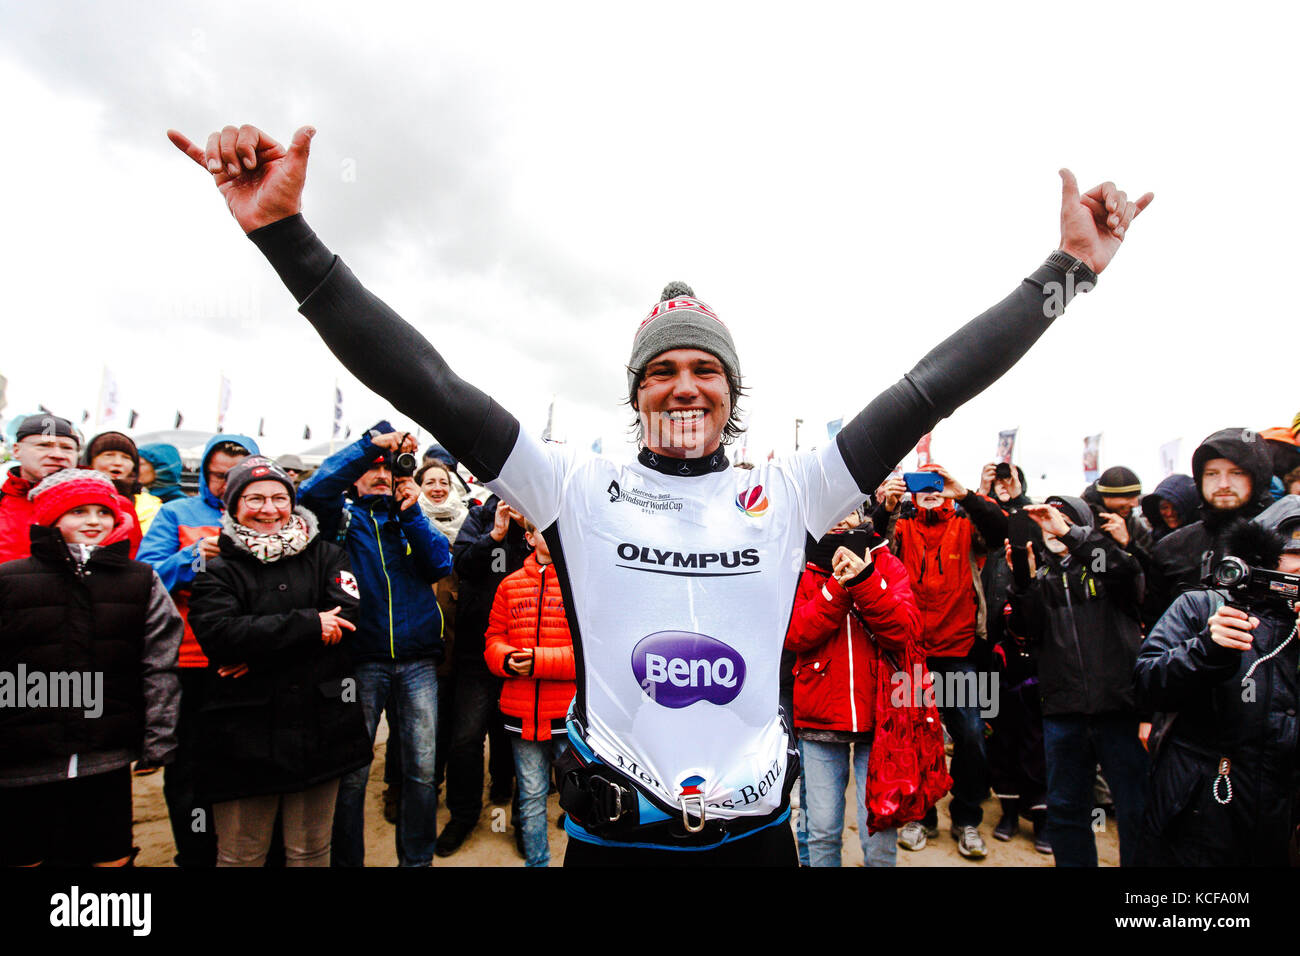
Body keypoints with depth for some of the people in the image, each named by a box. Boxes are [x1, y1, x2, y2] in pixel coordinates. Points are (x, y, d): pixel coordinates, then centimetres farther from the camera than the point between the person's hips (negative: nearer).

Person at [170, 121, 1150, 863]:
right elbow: (426, 384, -13)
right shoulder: (581, 488, -8)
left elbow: (927, 390, -5)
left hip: (754, 833, 2)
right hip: (613, 834, -1)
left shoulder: (786, 493, -4)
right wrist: (284, 232, -17)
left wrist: (1068, 269, -6)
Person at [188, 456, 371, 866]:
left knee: (311, 851, 12)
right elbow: (219, 634, -15)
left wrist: (260, 654, -13)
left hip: (320, 728, 1)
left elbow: (346, 617, -8)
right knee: (241, 856, 9)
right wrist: (309, 625, -18)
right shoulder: (217, 570, 3)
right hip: (245, 735, -1)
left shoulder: (325, 555, 8)